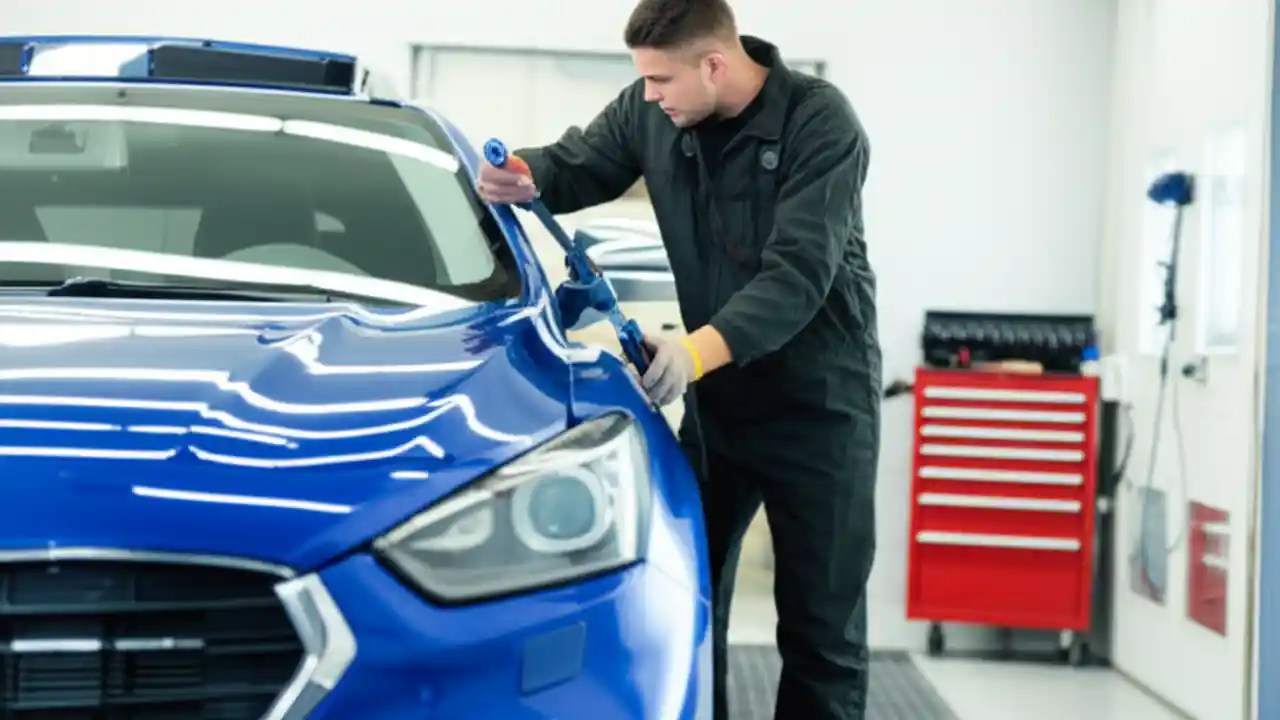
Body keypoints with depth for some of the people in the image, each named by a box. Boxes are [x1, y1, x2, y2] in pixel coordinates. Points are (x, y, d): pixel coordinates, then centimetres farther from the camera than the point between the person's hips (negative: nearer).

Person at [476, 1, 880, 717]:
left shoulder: (822, 124, -20)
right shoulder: (651, 112, -4)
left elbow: (799, 274, -28)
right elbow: (576, 168, 10)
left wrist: (700, 349, -41)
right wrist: (523, 177, -15)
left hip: (818, 402, -5)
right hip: (717, 397, 5)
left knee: (821, 626, 0)